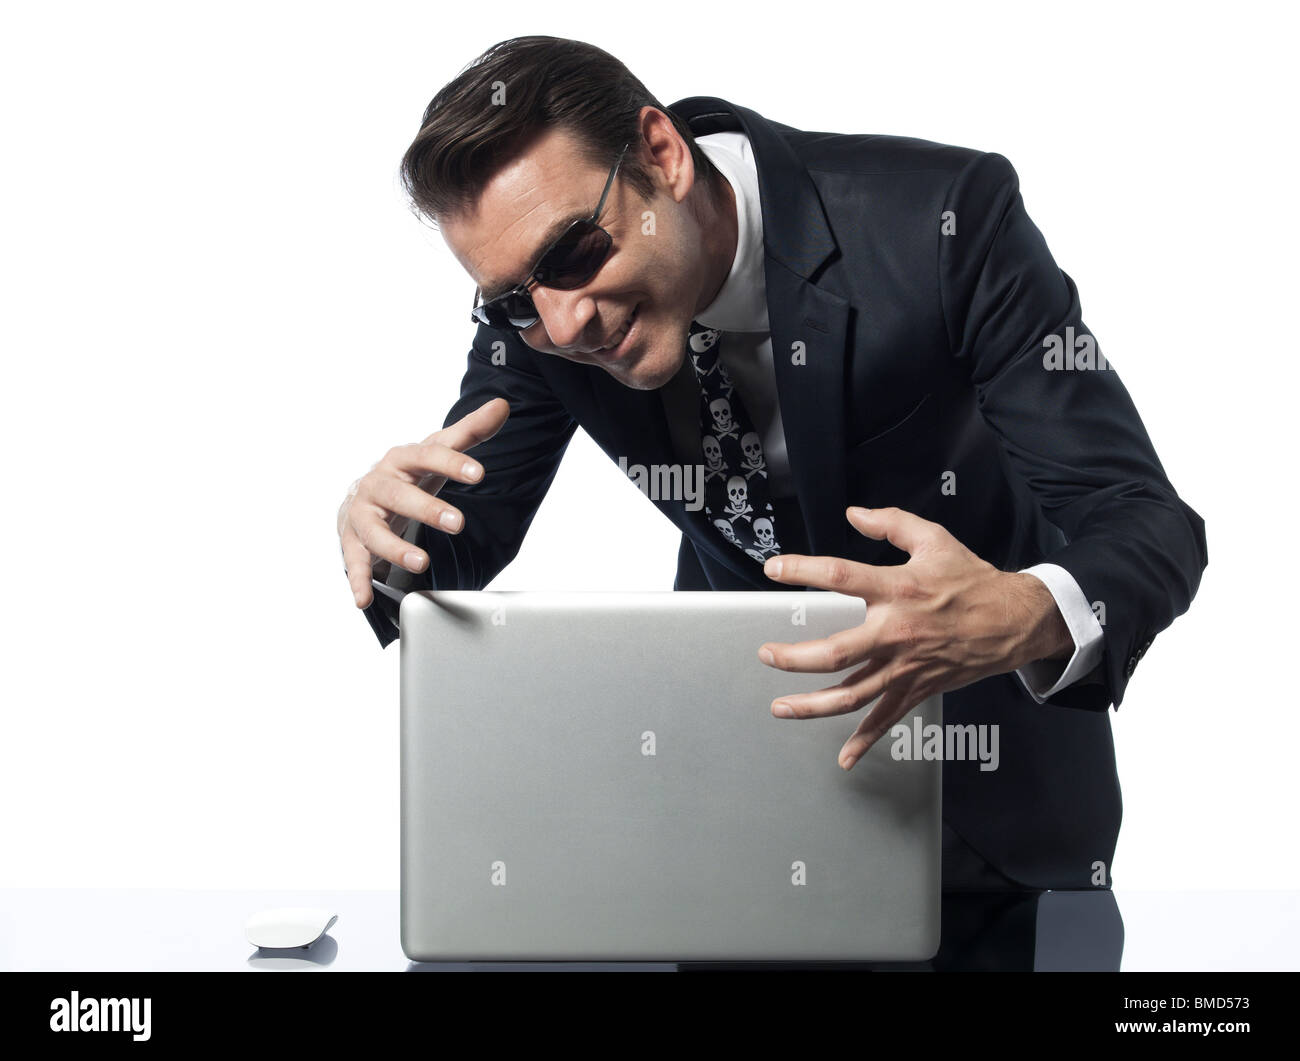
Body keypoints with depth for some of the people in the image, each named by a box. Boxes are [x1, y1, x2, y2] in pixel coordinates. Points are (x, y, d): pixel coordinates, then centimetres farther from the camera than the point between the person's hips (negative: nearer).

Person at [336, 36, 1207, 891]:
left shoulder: (943, 216, -28)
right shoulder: (535, 308, -15)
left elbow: (1147, 523, -28)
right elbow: (469, 538, -2)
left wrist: (1030, 619, -50)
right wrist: (391, 535, -27)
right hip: (735, 718, 2)